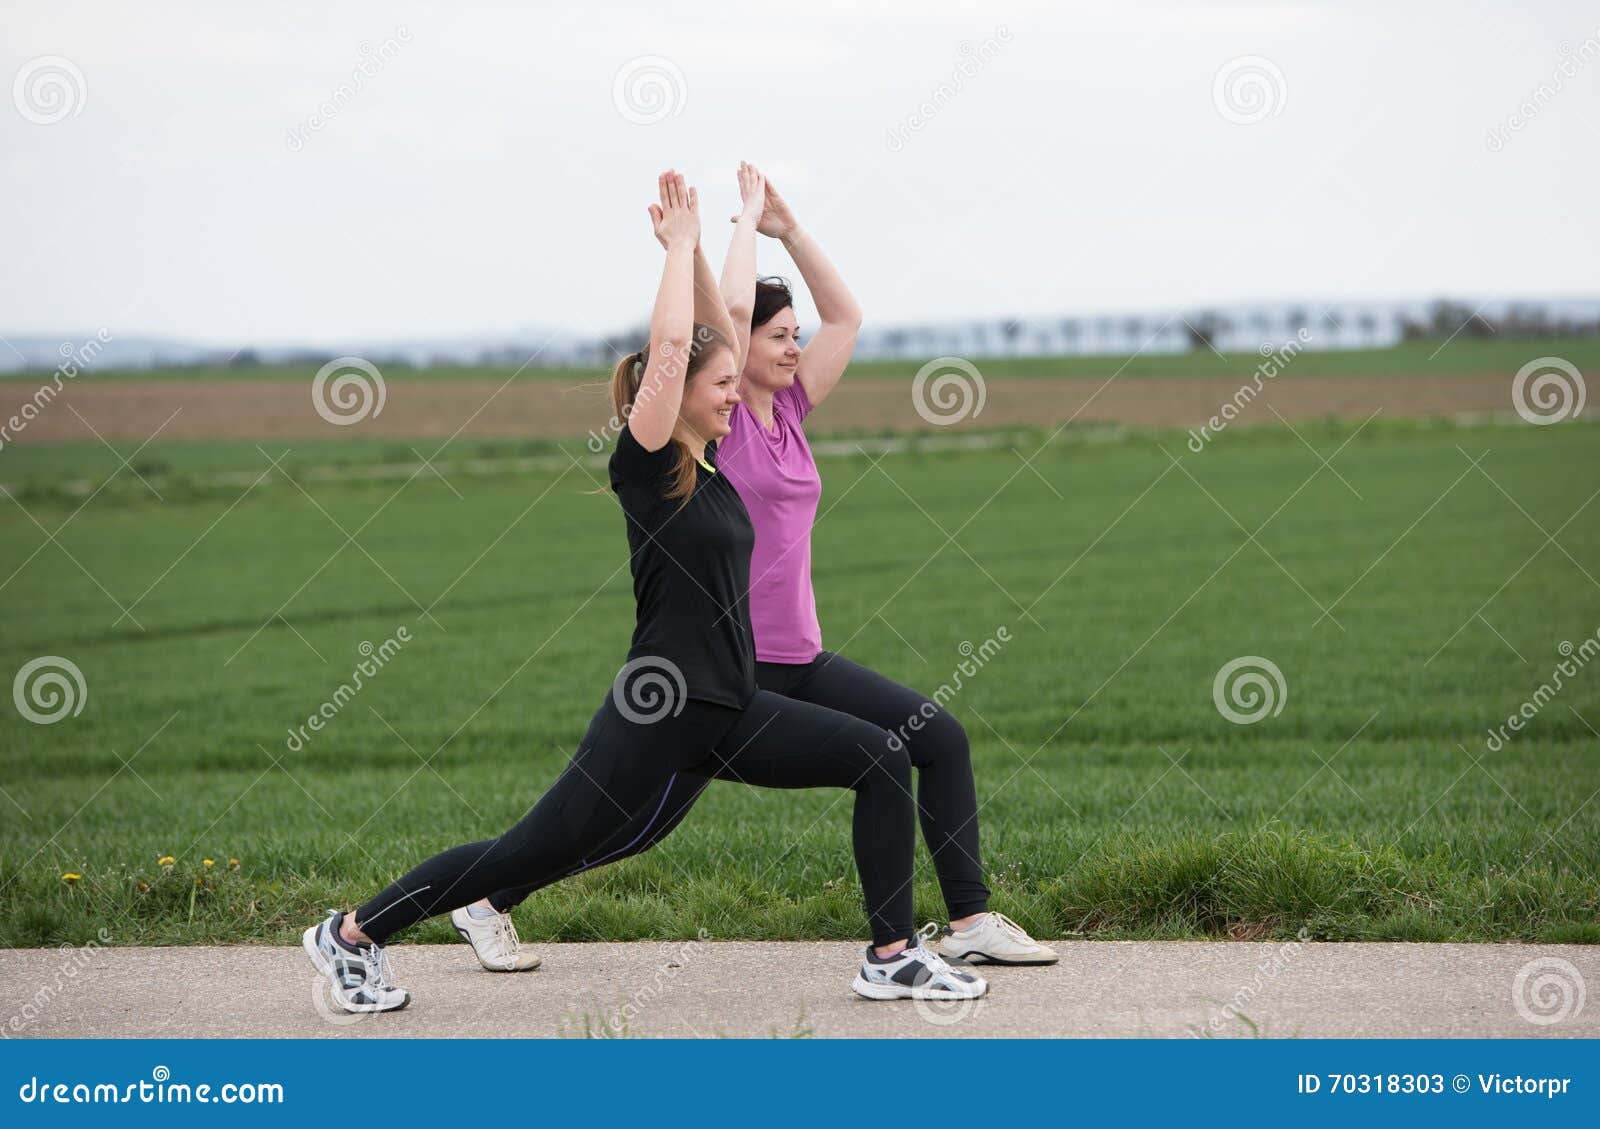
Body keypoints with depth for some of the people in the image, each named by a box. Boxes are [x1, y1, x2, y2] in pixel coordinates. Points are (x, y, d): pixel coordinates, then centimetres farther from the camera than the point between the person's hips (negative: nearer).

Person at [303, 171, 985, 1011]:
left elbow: (713, 335, 16)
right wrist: (680, 241, -12)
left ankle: (892, 958, 1)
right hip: (654, 717, -8)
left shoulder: (704, 457, 10)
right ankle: (350, 935, 14)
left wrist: (694, 247, 7)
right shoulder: (646, 465, -11)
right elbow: (670, 345, -23)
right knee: (534, 854, 0)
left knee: (883, 762, -2)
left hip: (728, 711, 8)